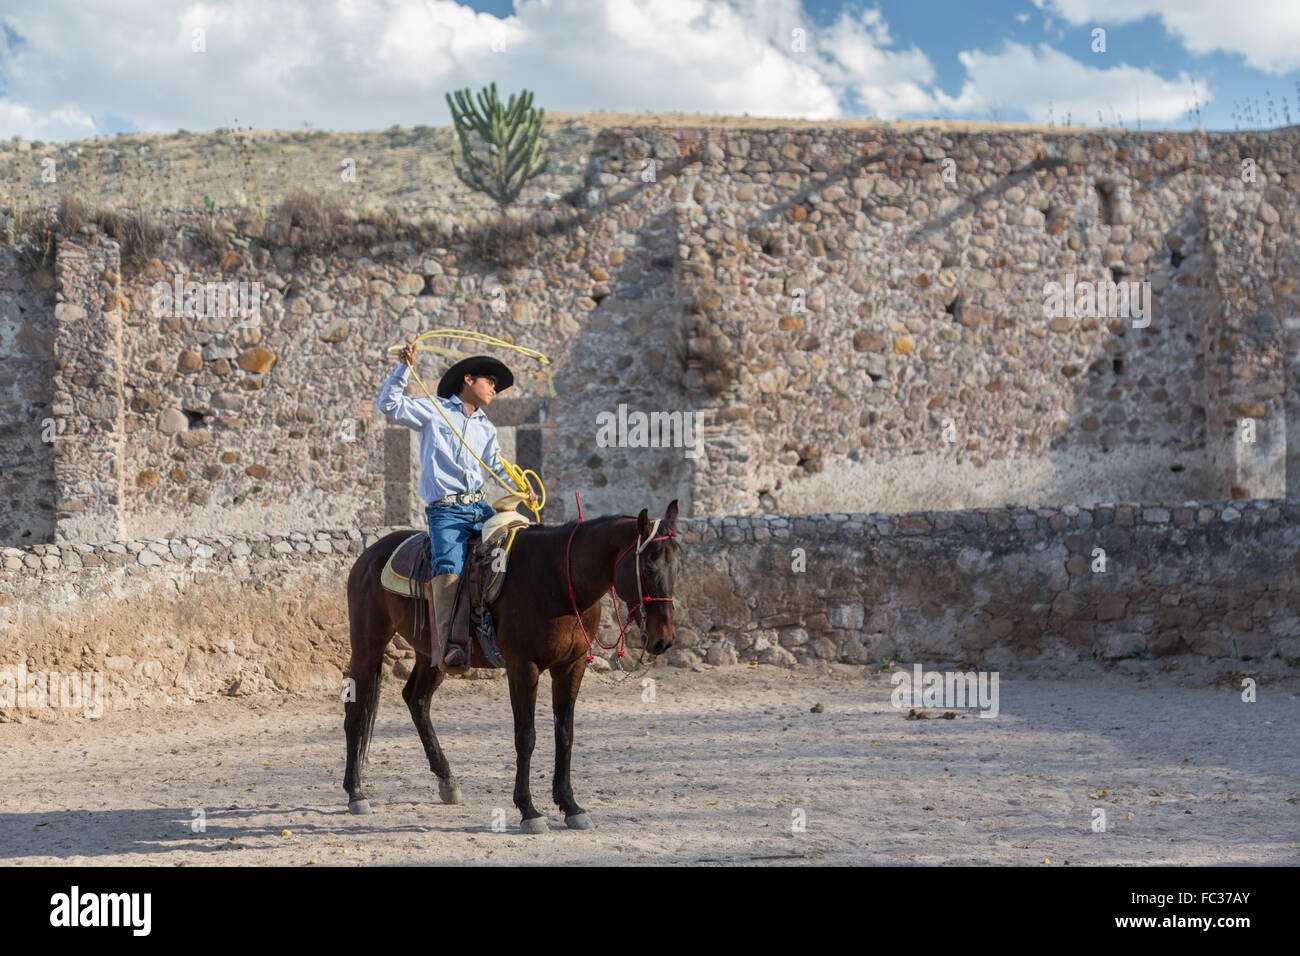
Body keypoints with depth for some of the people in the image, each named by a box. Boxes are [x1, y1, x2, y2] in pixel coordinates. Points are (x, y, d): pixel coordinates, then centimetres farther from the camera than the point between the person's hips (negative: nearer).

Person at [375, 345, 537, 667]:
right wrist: (405, 367, -8)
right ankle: (451, 642, -37)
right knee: (449, 567, -28)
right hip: (446, 510, -6)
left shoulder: (486, 429, 25)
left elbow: (499, 467, 26)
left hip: (480, 507, 6)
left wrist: (521, 489, 7)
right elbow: (389, 404, 1)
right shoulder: (434, 411, 9)